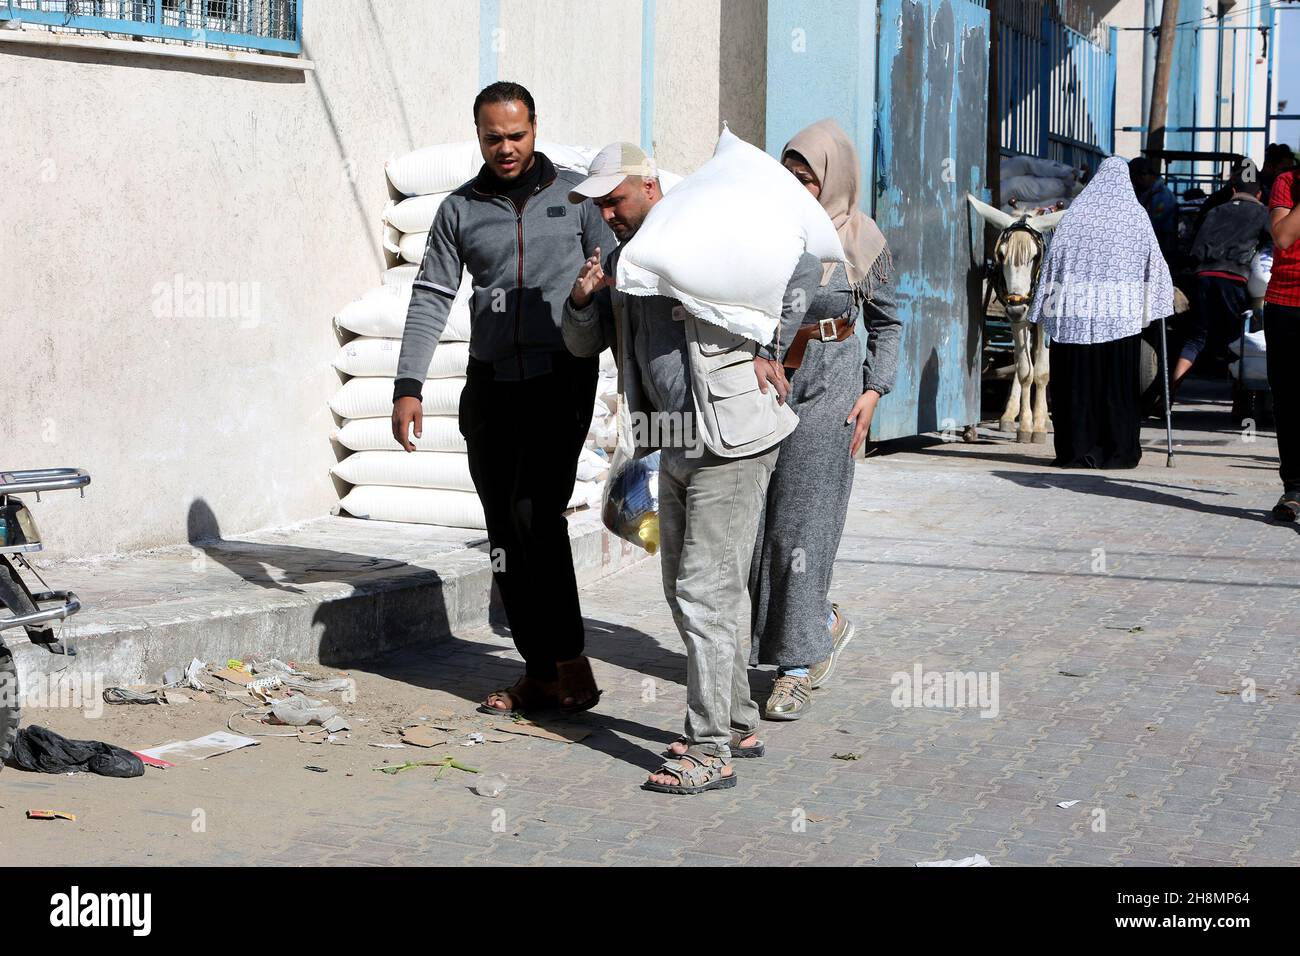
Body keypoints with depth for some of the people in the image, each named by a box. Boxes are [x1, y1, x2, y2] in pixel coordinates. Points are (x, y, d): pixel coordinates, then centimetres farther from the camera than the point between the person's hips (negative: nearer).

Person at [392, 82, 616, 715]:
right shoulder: (460, 210, 10)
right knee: (505, 534, 3)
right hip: (490, 386, 3)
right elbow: (430, 300, 8)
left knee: (535, 515, -16)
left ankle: (570, 661, -6)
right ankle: (540, 672, 10)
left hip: (562, 380, -3)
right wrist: (408, 387, -1)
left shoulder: (576, 195, 5)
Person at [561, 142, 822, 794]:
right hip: (677, 447, 9)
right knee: (683, 590, 14)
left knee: (706, 592, -10)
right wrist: (581, 299, -4)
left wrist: (768, 349, -14)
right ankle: (738, 725, 26)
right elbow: (584, 344, 17)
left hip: (732, 443, -9)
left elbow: (801, 269, -14)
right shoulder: (621, 262, 13)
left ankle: (709, 752, -7)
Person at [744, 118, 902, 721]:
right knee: (756, 520, 3)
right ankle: (828, 625, 25)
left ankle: (797, 669, 3)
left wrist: (873, 391, 0)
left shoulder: (859, 240, -1)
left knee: (801, 523, -4)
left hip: (827, 388, -3)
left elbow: (886, 321, 9)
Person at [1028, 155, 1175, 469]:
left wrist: (1048, 307, 7)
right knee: (1118, 381, 4)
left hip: (1074, 312, 1)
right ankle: (1119, 450, 4)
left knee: (1077, 379, 4)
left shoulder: (1077, 211, 5)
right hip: (1121, 312, -1)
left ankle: (1078, 449, 2)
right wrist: (1159, 299, 15)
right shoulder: (1135, 214, 4)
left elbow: (1054, 255, 3)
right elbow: (1154, 259, 4)